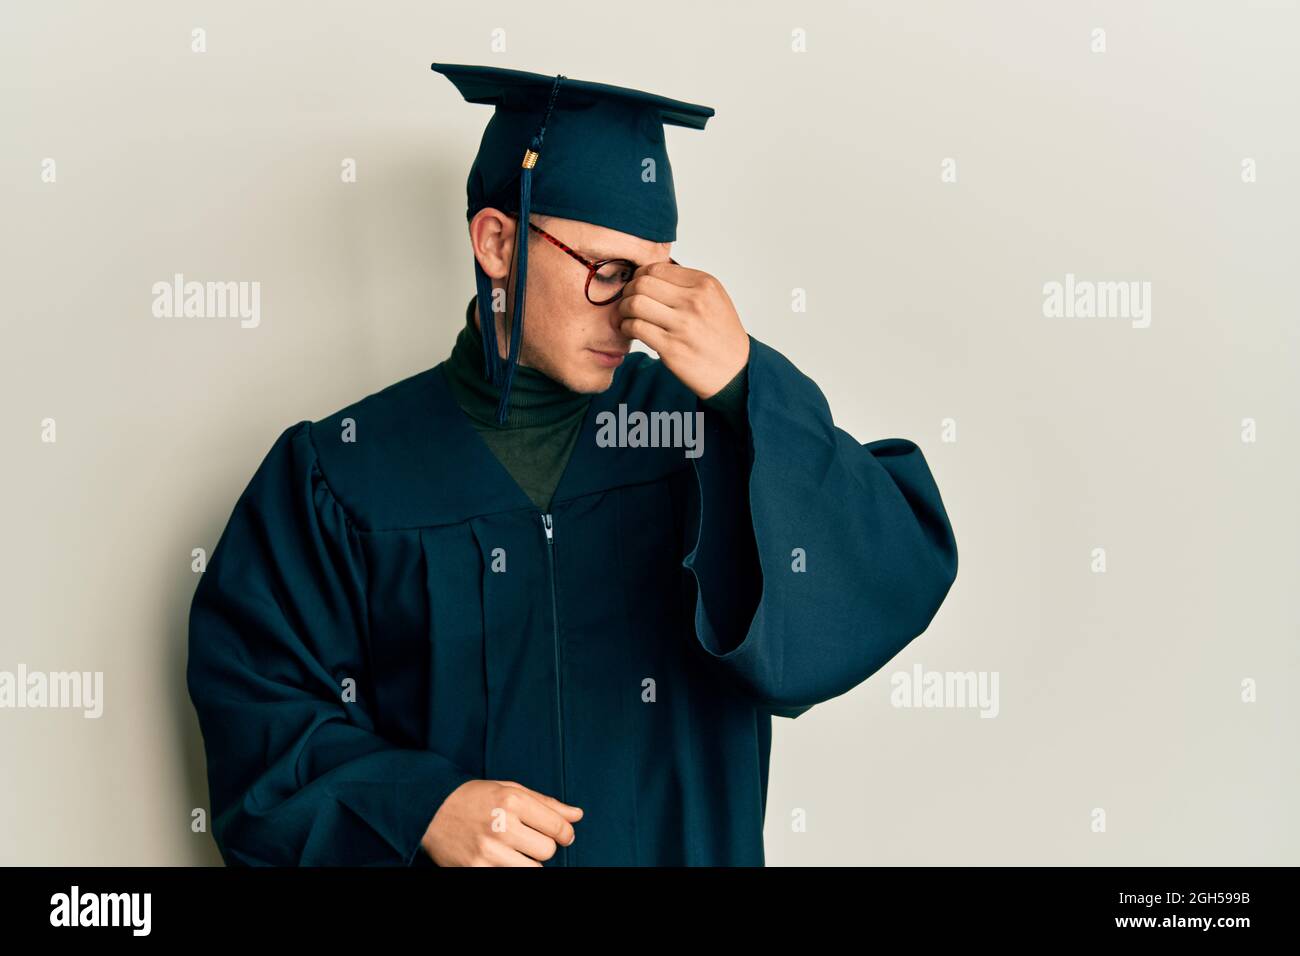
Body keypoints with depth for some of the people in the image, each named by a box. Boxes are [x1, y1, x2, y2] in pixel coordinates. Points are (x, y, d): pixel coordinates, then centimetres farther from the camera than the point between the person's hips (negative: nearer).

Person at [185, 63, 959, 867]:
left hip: (690, 844, 1)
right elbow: (257, 705, -7)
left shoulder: (710, 424, -8)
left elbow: (897, 584, -18)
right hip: (435, 851, -1)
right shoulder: (343, 475, -9)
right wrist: (418, 807, -22)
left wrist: (746, 384, -27)